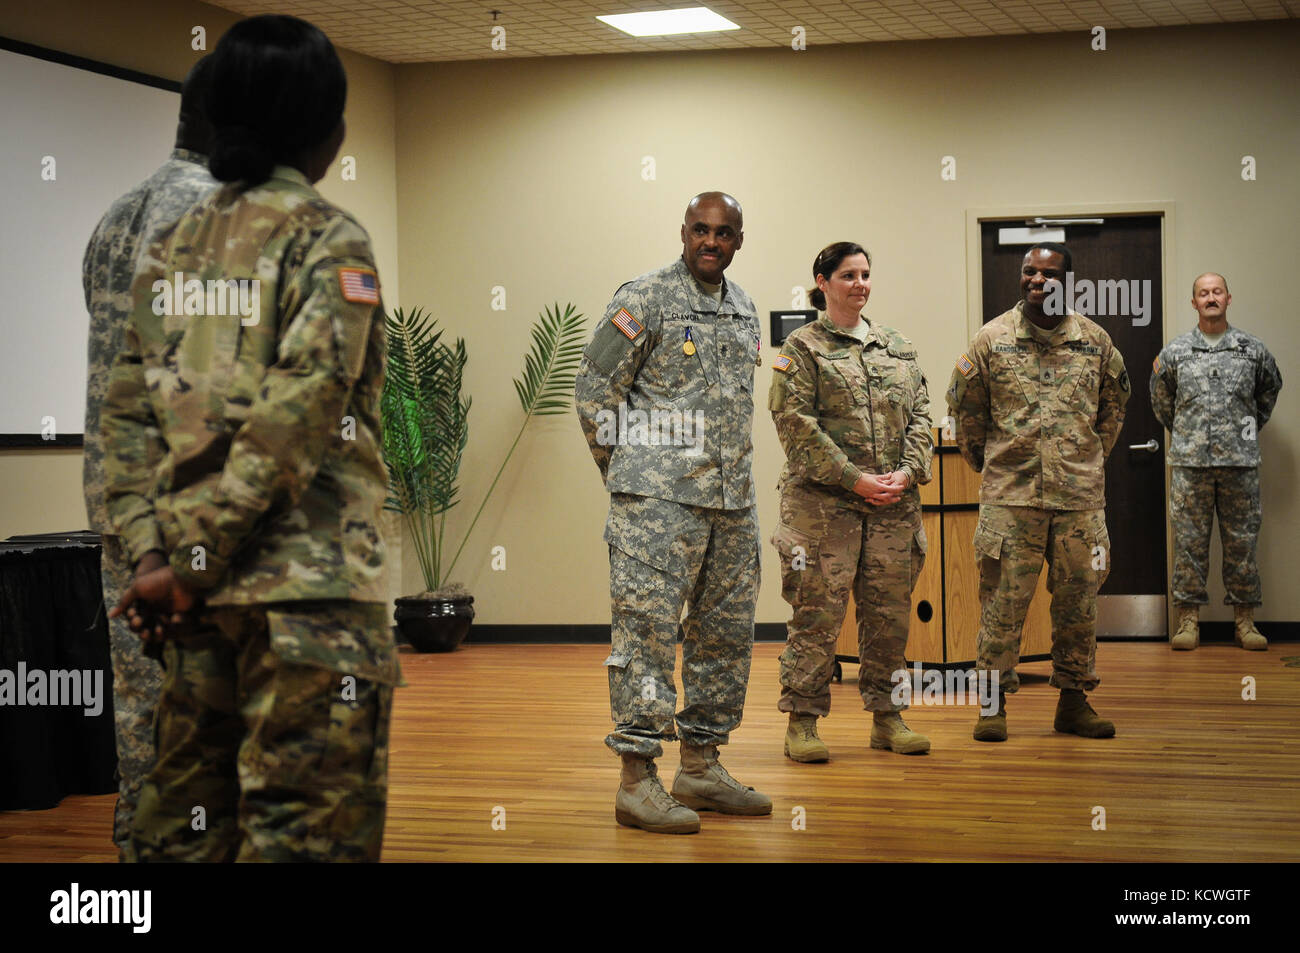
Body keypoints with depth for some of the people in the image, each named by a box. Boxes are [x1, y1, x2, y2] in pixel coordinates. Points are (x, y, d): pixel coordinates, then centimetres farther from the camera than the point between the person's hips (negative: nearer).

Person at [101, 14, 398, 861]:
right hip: (309, 588, -7)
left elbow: (129, 415, 6)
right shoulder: (327, 240, -7)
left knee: (186, 819, 14)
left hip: (201, 592, 7)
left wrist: (156, 554, 1)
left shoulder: (175, 246, 12)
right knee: (310, 827, -3)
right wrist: (189, 564, -14)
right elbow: (297, 417, -17)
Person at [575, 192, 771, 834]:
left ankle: (701, 768, 21)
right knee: (648, 629, -8)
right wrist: (624, 471, 0)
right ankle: (637, 780, -5)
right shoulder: (645, 299, -6)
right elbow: (593, 388, -5)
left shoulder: (743, 309, 16)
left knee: (726, 634, 11)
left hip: (732, 497, 8)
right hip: (660, 497, -8)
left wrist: (731, 473, 19)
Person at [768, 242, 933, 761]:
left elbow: (920, 415, 13)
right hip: (823, 501, -5)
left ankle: (886, 715, 18)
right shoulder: (801, 348, 0)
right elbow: (796, 422, -9)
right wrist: (854, 479, -14)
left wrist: (908, 471, -5)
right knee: (818, 611, -5)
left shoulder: (898, 347, 16)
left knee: (890, 612, 7)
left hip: (894, 504, 5)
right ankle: (803, 721, 3)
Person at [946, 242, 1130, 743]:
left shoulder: (1095, 341, 7)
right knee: (1003, 599, -1)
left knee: (1078, 598, 7)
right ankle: (993, 704, 7)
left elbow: (1114, 401, 21)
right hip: (1010, 494, -2)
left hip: (1079, 495, 2)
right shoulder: (992, 339, 1)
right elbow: (964, 406, 10)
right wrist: (985, 461, 13)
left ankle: (1073, 700, 18)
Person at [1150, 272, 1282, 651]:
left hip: (1240, 460, 0)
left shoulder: (1253, 349, 6)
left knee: (1242, 540, 3)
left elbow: (1269, 389, 22)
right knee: (1189, 539, 1)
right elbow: (1161, 403, 18)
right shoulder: (1175, 351, 6)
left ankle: (1244, 619, 11)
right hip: (1190, 462, 0)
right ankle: (1189, 618, 7)